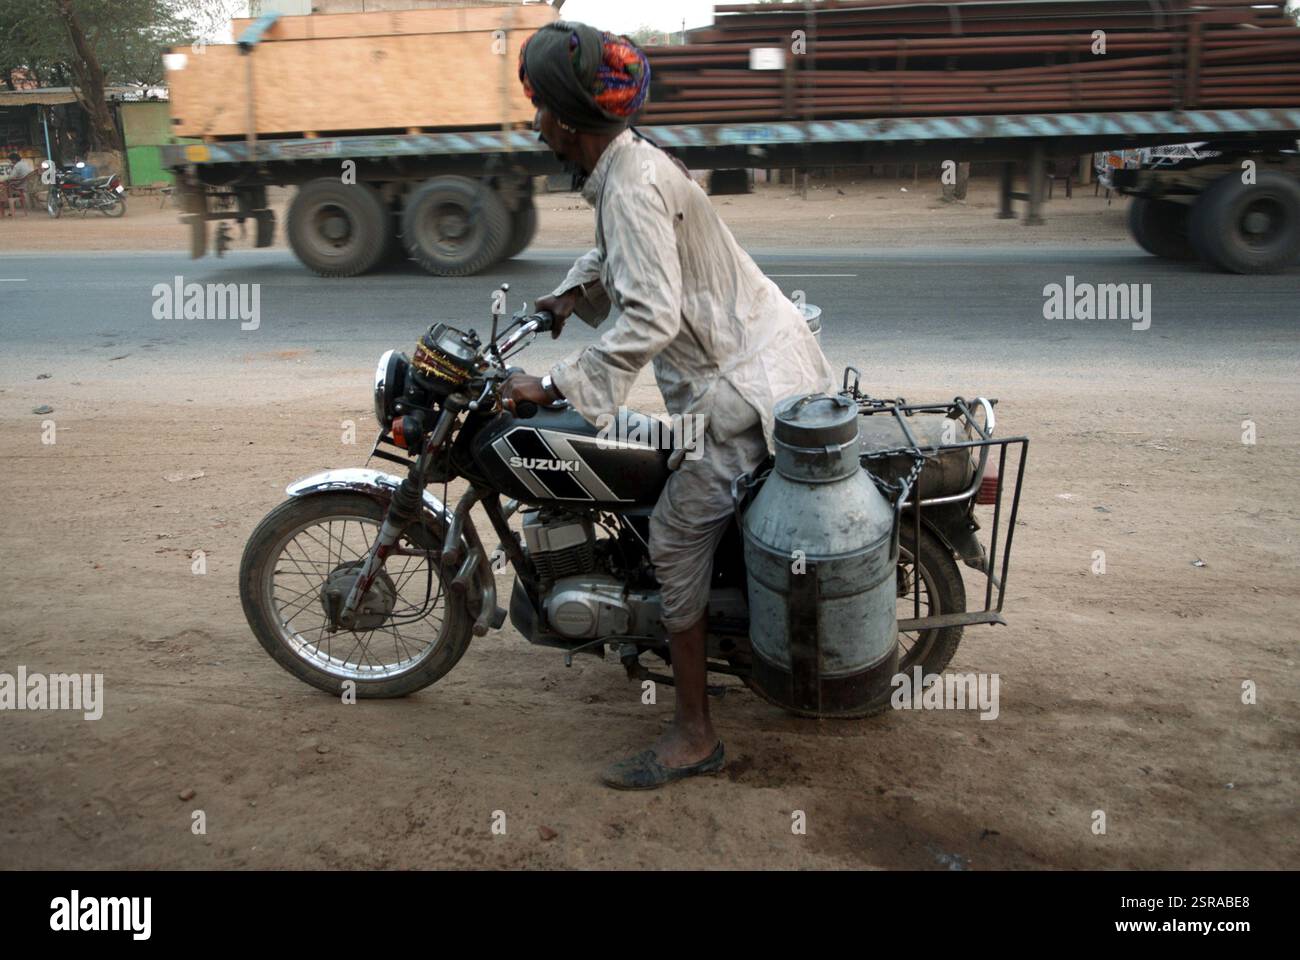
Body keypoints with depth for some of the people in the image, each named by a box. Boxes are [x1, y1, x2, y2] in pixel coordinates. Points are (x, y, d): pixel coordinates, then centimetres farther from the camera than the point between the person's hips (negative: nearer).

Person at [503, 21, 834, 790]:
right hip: (750, 359, 10)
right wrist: (573, 293, 13)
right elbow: (619, 250, 29)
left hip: (743, 381, -10)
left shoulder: (633, 186, -22)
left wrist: (552, 388, -29)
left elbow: (649, 321, -31)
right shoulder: (632, 160, 9)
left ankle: (695, 736, 0)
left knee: (678, 536, -9)